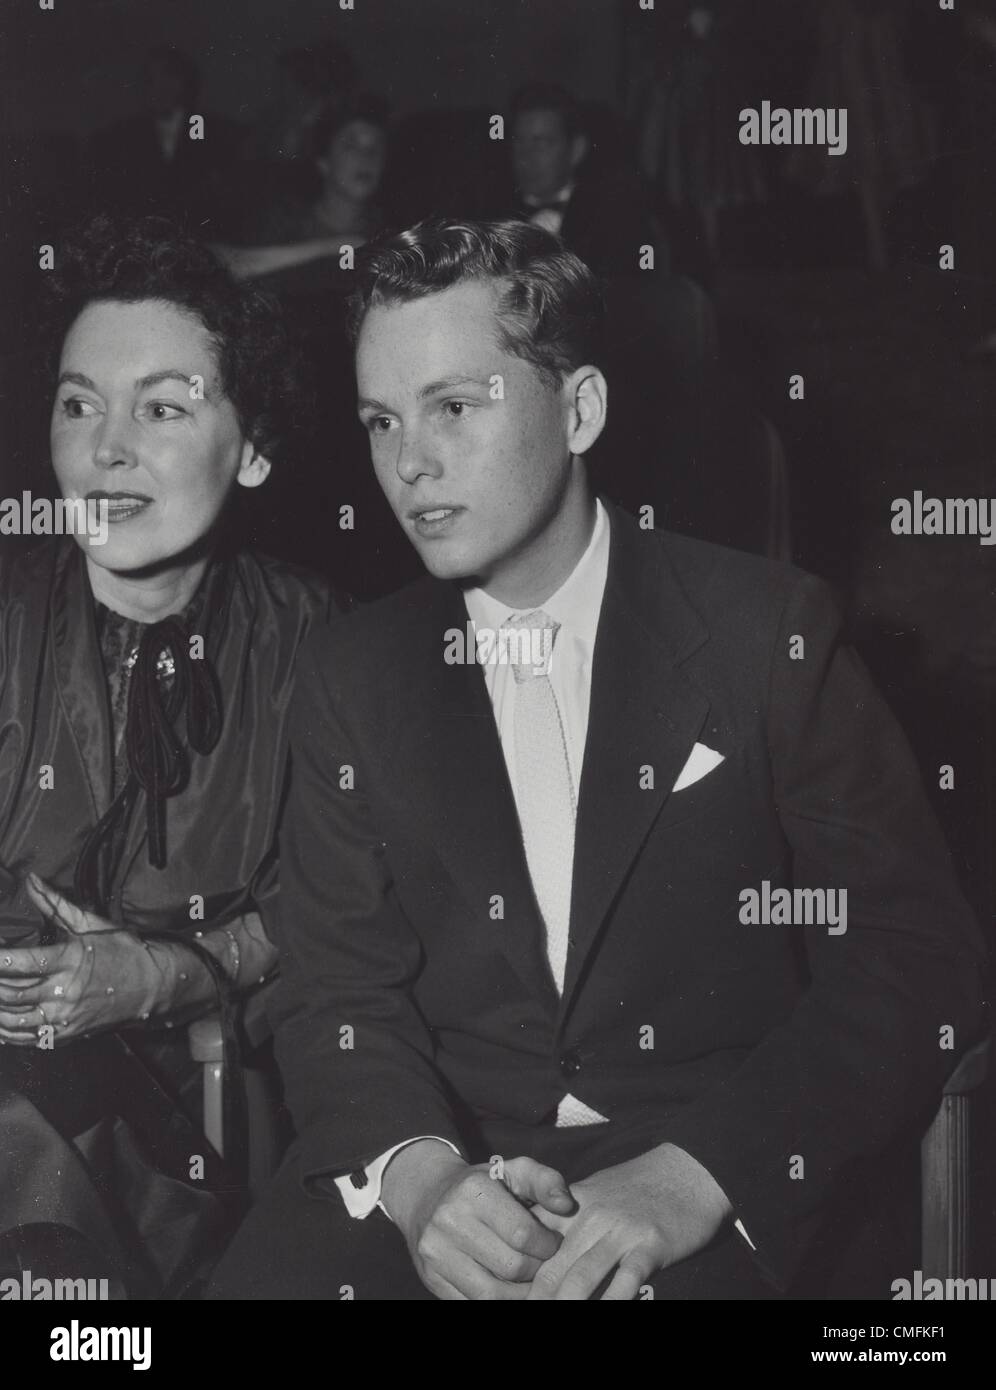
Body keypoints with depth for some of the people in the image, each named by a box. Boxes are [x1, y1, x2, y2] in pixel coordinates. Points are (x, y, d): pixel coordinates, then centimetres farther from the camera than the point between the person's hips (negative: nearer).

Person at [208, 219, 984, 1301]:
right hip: (436, 1154, 3)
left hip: (709, 1181, -2)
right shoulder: (352, 674, 8)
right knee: (270, 1273, -23)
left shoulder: (765, 632, -1)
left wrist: (687, 1180, -18)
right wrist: (417, 1172, -18)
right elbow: (338, 988, 3)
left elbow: (912, 966, -5)